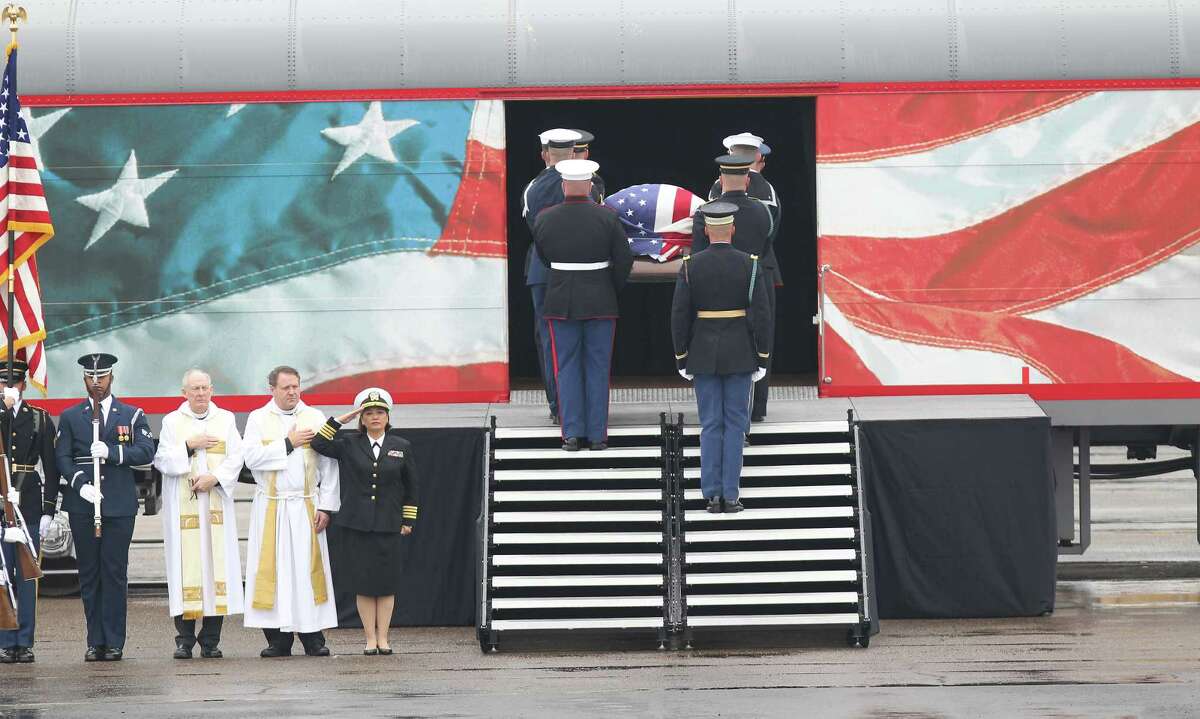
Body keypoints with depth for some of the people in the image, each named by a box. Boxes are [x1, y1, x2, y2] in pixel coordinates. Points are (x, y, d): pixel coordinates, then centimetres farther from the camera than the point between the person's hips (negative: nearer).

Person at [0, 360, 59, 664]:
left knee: (27, 575, 3)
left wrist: (49, 510, 1)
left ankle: (24, 643, 7)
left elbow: (51, 467, 7)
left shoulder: (40, 419, 9)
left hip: (29, 505, 1)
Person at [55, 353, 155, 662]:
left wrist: (111, 452, -14)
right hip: (82, 506, 1)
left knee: (115, 573, -3)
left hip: (119, 506, -1)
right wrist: (80, 484, -13)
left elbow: (146, 451, -1)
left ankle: (114, 643, 0)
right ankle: (95, 642, 6)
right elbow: (62, 457, 4)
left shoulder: (132, 415, 10)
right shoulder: (69, 417, 12)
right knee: (89, 574, 2)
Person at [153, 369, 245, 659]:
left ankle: (211, 640, 0)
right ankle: (184, 640, -3)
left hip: (217, 504, 1)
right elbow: (161, 459, 1)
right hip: (182, 505, -1)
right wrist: (189, 446, -10)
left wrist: (214, 478, -11)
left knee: (217, 562, -4)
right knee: (185, 566, -6)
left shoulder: (226, 420, 11)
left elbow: (236, 458, 3)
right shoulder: (172, 422, 9)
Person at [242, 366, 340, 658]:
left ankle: (313, 636, 1)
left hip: (306, 508, 0)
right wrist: (288, 444, -10)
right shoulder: (258, 419, 6)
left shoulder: (315, 418, 7)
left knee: (308, 568, -2)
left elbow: (328, 466, 4)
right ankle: (278, 639, 2)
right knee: (273, 569, -1)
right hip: (270, 509, 0)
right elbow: (251, 457, -8)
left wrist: (326, 506, -4)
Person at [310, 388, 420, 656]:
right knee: (363, 583, 1)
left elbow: (411, 487, 12)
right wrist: (340, 420, -9)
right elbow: (319, 443, -9)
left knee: (387, 583, 2)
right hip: (357, 524, 0)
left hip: (389, 524, 1)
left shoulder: (402, 447, 7)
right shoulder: (349, 444, 5)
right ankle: (370, 639, 7)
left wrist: (408, 520, 9)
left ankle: (383, 638, 10)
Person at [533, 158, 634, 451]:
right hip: (600, 303, -1)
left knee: (567, 368, 7)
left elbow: (543, 258, 7)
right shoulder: (607, 217, -9)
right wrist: (612, 289, 10)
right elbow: (624, 260, -6)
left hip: (561, 302, 1)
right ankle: (597, 434, 7)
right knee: (597, 367, 7)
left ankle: (572, 433, 3)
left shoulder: (544, 219, -5)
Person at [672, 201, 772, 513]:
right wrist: (763, 359, -1)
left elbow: (680, 316, -6)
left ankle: (712, 495, 4)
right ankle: (731, 495, 2)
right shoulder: (750, 265, -7)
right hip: (740, 354, -1)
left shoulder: (690, 266, -6)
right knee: (735, 423, 5)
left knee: (711, 424, 7)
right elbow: (762, 315, -9)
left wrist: (681, 359, 4)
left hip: (704, 353, 1)